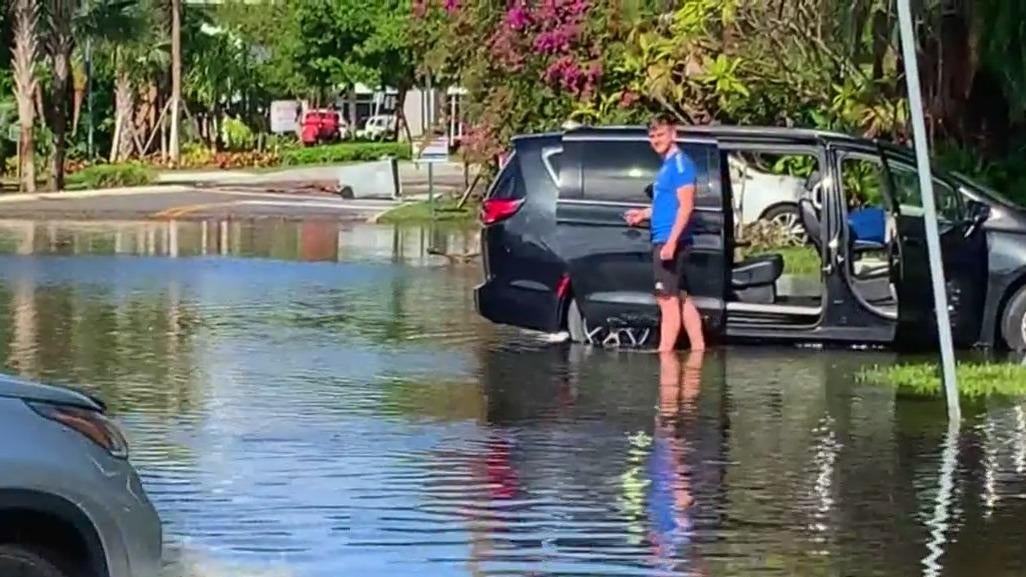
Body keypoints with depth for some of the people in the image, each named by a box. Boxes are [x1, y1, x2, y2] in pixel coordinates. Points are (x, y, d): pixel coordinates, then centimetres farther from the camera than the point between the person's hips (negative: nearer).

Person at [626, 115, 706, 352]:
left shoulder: (680, 163, -11)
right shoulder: (667, 165, 17)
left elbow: (686, 206, -19)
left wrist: (671, 241, -25)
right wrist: (644, 213, 14)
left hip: (670, 241, -10)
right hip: (663, 241, 10)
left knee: (668, 300, -9)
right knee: (681, 298, 13)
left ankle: (664, 355, -9)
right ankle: (699, 350, 17)